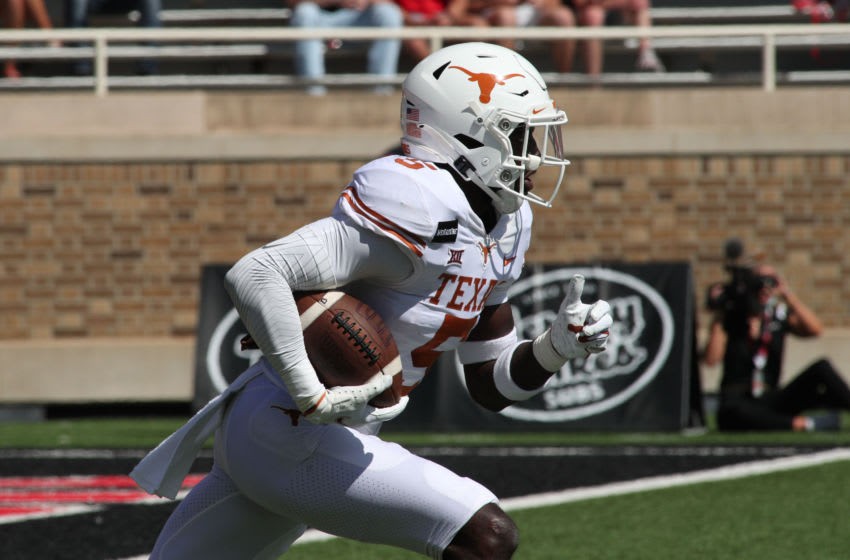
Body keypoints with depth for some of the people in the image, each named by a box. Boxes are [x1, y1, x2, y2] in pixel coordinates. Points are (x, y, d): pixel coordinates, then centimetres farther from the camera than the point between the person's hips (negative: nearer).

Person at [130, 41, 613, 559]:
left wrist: (558, 347, -1)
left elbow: (491, 387, 17)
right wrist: (314, 397, -27)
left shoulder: (503, 227, 10)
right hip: (290, 438, -10)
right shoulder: (418, 210, -21)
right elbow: (254, 275, -29)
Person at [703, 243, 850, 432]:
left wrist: (787, 294, -12)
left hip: (771, 402, 3)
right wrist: (718, 320, -12)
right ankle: (801, 424, -38)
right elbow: (711, 359, -13)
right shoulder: (729, 319, 1)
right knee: (730, 411, -42)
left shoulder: (780, 315, 8)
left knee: (821, 368, -19)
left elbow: (814, 329, -11)